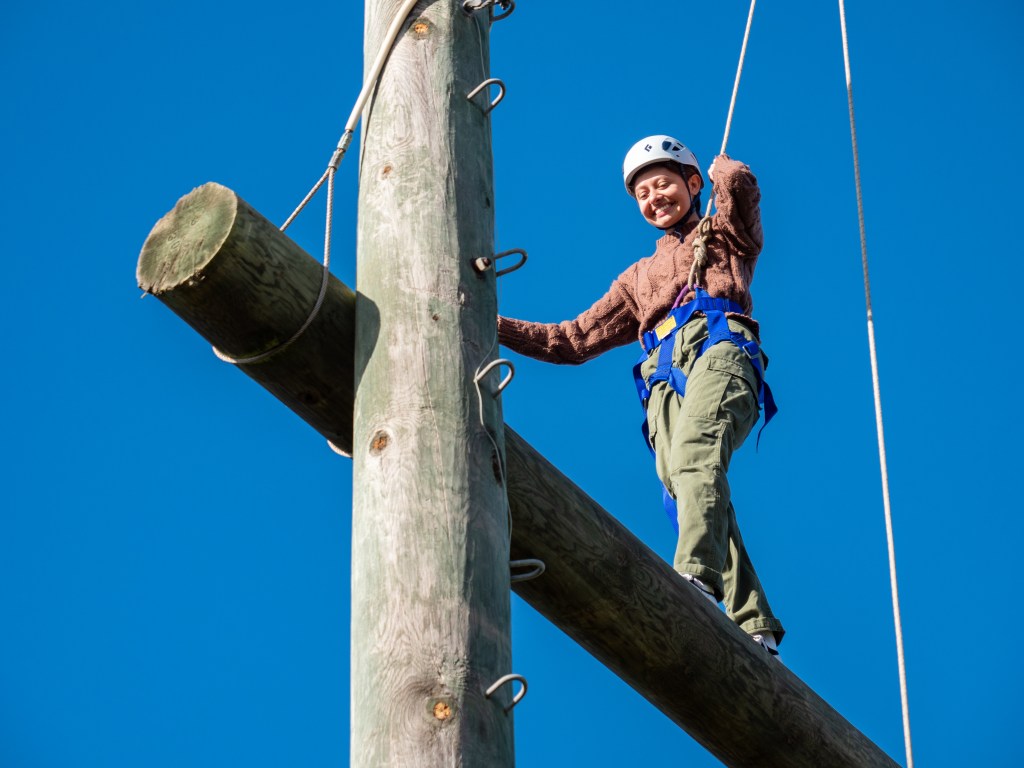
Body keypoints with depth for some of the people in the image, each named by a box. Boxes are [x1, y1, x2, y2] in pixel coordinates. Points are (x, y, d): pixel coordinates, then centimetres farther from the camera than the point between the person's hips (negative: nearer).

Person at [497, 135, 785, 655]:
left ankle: (697, 576, -59)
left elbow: (739, 184, 4)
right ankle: (755, 629, -32)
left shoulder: (726, 237, 26)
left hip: (719, 346, -4)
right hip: (663, 381, 4)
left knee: (696, 454, -35)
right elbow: (574, 341, 37)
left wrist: (723, 170, 28)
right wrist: (498, 328, 28)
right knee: (687, 491, -22)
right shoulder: (638, 279, 40)